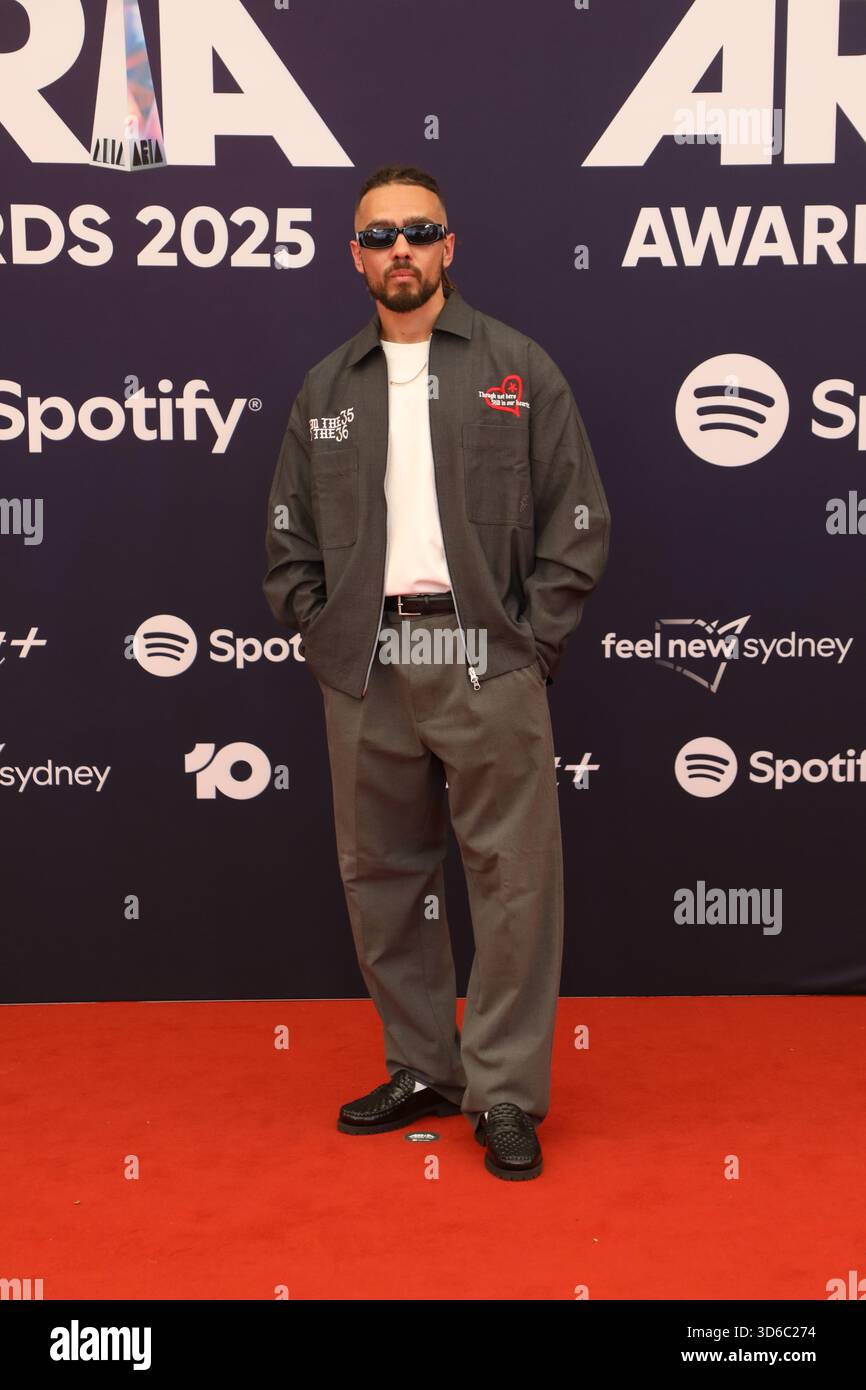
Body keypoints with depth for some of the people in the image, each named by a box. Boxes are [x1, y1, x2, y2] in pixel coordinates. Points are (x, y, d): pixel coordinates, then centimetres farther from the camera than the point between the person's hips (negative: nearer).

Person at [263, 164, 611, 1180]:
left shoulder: (518, 369, 5)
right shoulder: (325, 388, 14)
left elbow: (579, 520, 1)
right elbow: (289, 534, 16)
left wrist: (531, 645, -5)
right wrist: (321, 639, 5)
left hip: (485, 661, -3)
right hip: (363, 671, 4)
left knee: (512, 878, -2)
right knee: (380, 876, 10)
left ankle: (506, 1095, 10)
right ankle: (422, 1069, 25)